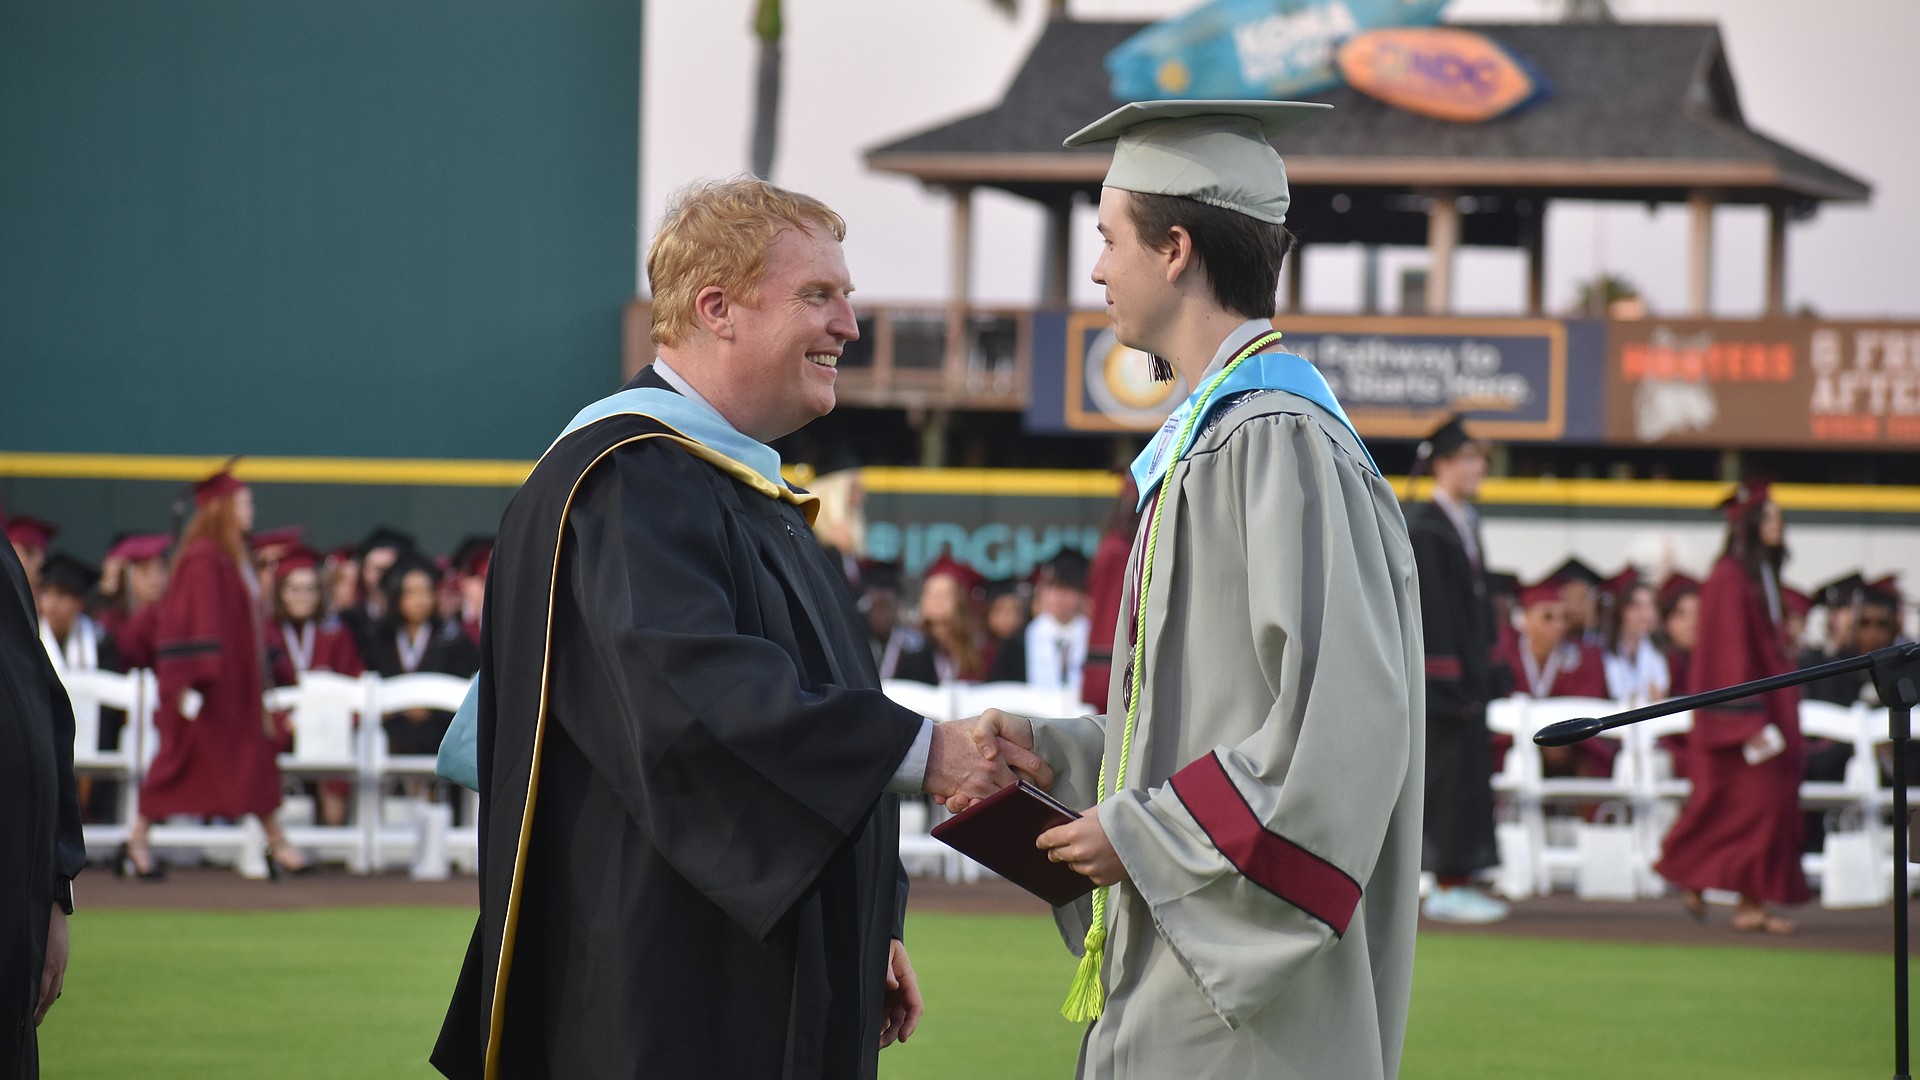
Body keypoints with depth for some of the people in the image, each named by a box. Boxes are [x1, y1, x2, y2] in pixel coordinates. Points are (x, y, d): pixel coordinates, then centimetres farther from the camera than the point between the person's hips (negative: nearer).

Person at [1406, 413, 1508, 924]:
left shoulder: (1465, 522, 14)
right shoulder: (1426, 529, -14)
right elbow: (1432, 610, -18)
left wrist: (1485, 670, 16)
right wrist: (1454, 683, -20)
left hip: (1467, 672, 9)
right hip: (1443, 675, -9)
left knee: (1471, 772, 10)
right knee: (1450, 772, -7)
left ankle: (1460, 882, 14)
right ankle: (1448, 887, -3)